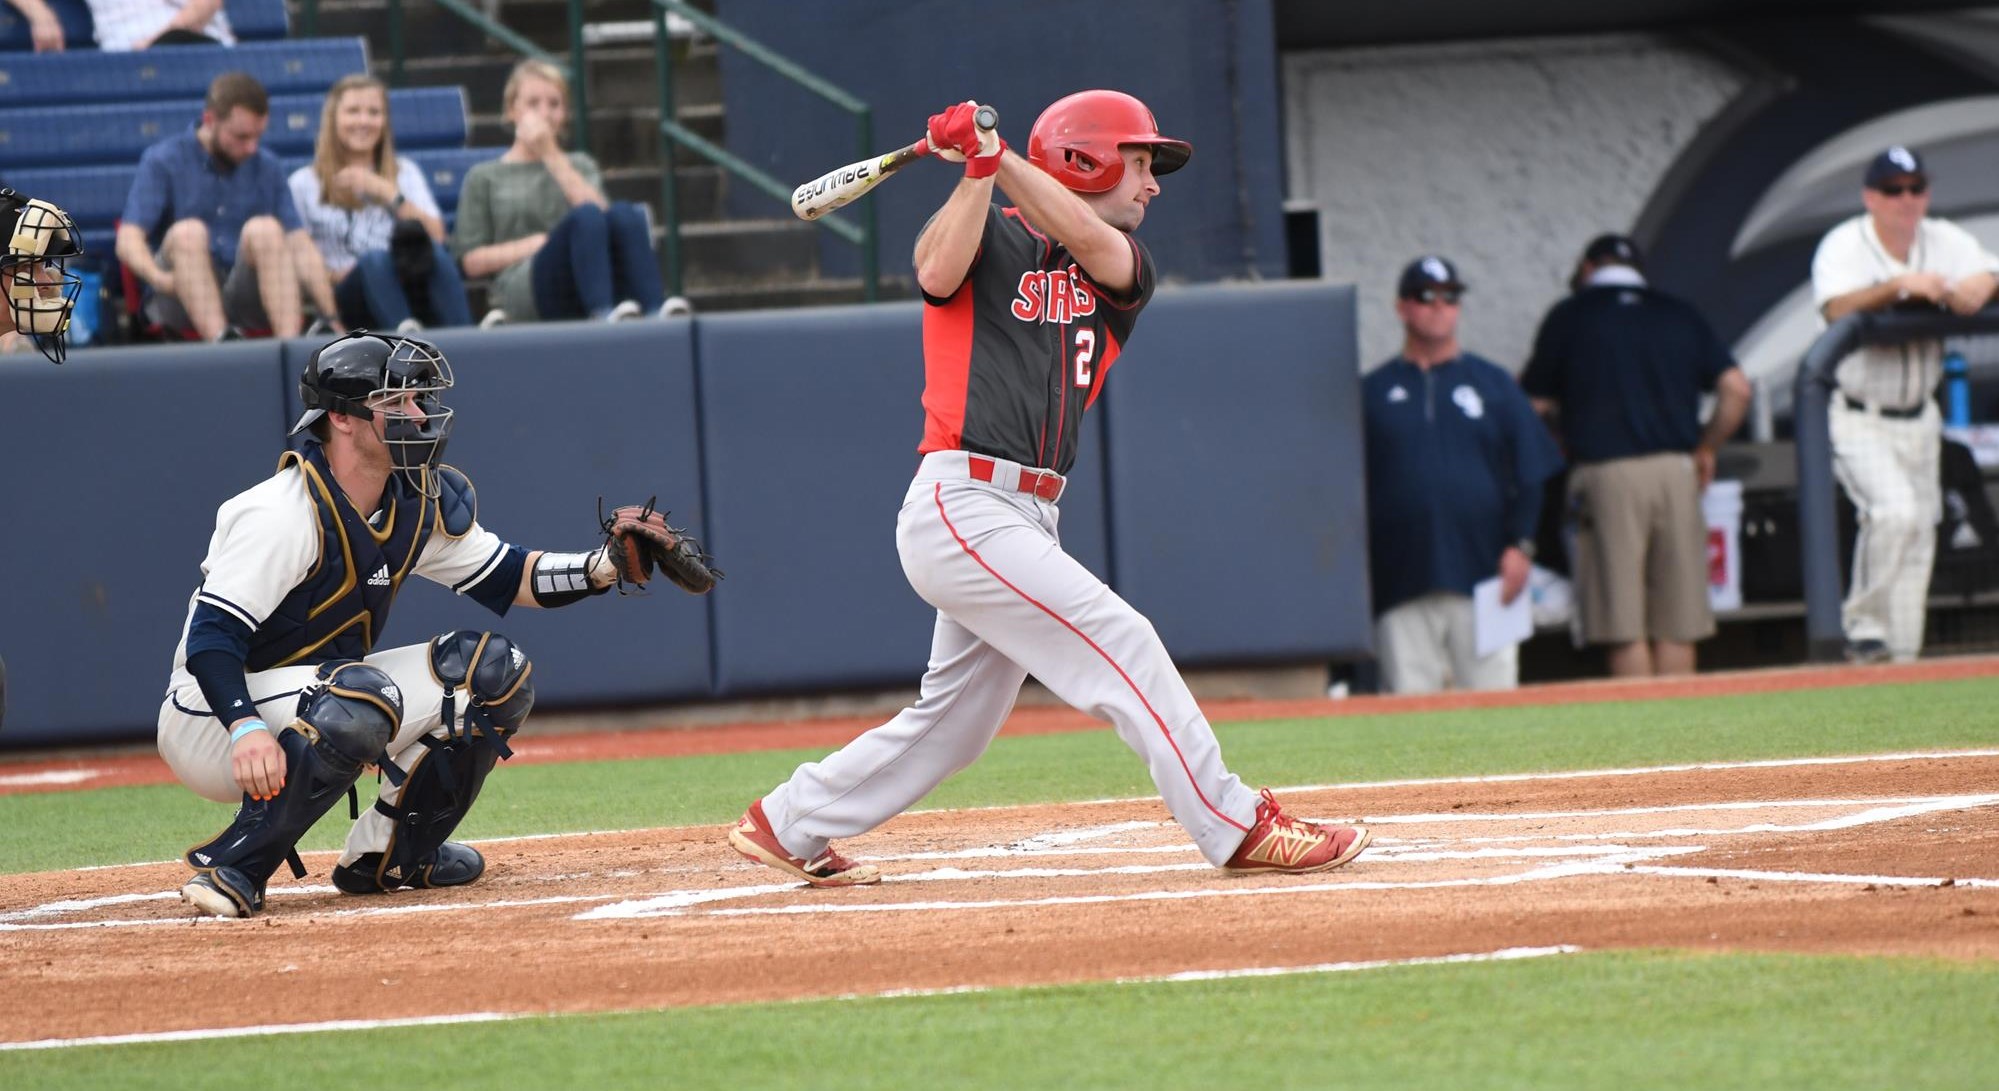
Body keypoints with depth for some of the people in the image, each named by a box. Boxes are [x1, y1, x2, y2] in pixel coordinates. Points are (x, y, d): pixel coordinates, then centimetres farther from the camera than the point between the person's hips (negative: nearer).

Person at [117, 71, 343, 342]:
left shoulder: (266, 167, 11)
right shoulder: (163, 162, 1)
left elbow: (301, 247, 7)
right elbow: (128, 241, -9)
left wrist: (331, 318, -6)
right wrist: (159, 277, -32)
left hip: (244, 297, 2)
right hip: (180, 300, -2)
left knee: (264, 229, -23)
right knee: (188, 232, -28)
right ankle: (220, 343, -49)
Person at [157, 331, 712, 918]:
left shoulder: (421, 502, 1)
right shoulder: (284, 514, -24)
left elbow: (503, 578, 10)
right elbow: (211, 636, -29)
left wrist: (601, 567, -7)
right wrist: (247, 731, -45)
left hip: (322, 703, 9)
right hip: (214, 722, -9)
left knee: (493, 670, 0)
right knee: (365, 699, -37)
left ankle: (387, 856, 8)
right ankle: (230, 870, -27)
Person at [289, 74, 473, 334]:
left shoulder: (404, 172, 20)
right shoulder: (305, 184, 12)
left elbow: (436, 235, 5)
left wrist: (389, 193, -6)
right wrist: (334, 274, -13)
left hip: (407, 288, 2)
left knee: (434, 253, -32)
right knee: (375, 260, -37)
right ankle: (406, 332, -64)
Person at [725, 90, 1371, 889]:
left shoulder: (1123, 269, 16)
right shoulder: (988, 238, 2)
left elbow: (1092, 243, -7)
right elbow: (938, 272, -20)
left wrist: (996, 155, -15)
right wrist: (977, 169, -22)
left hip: (1026, 521, 8)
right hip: (962, 506, -8)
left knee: (954, 718, 13)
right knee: (1121, 644, -13)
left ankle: (788, 825, 26)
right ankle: (1237, 831, -12)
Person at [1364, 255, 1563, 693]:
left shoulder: (1493, 383, 13)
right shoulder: (1372, 393, 12)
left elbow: (1530, 474, 9)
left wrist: (1520, 545, -4)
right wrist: (1356, 567, 1)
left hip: (1483, 574, 0)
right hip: (1402, 588, 0)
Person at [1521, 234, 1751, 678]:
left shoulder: (1569, 316, 7)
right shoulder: (1681, 316, 15)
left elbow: (1534, 404, 7)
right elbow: (1737, 389, 7)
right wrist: (1705, 449, 19)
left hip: (1604, 472, -3)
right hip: (1677, 471, 3)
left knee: (1625, 630, -4)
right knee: (1676, 627, 6)